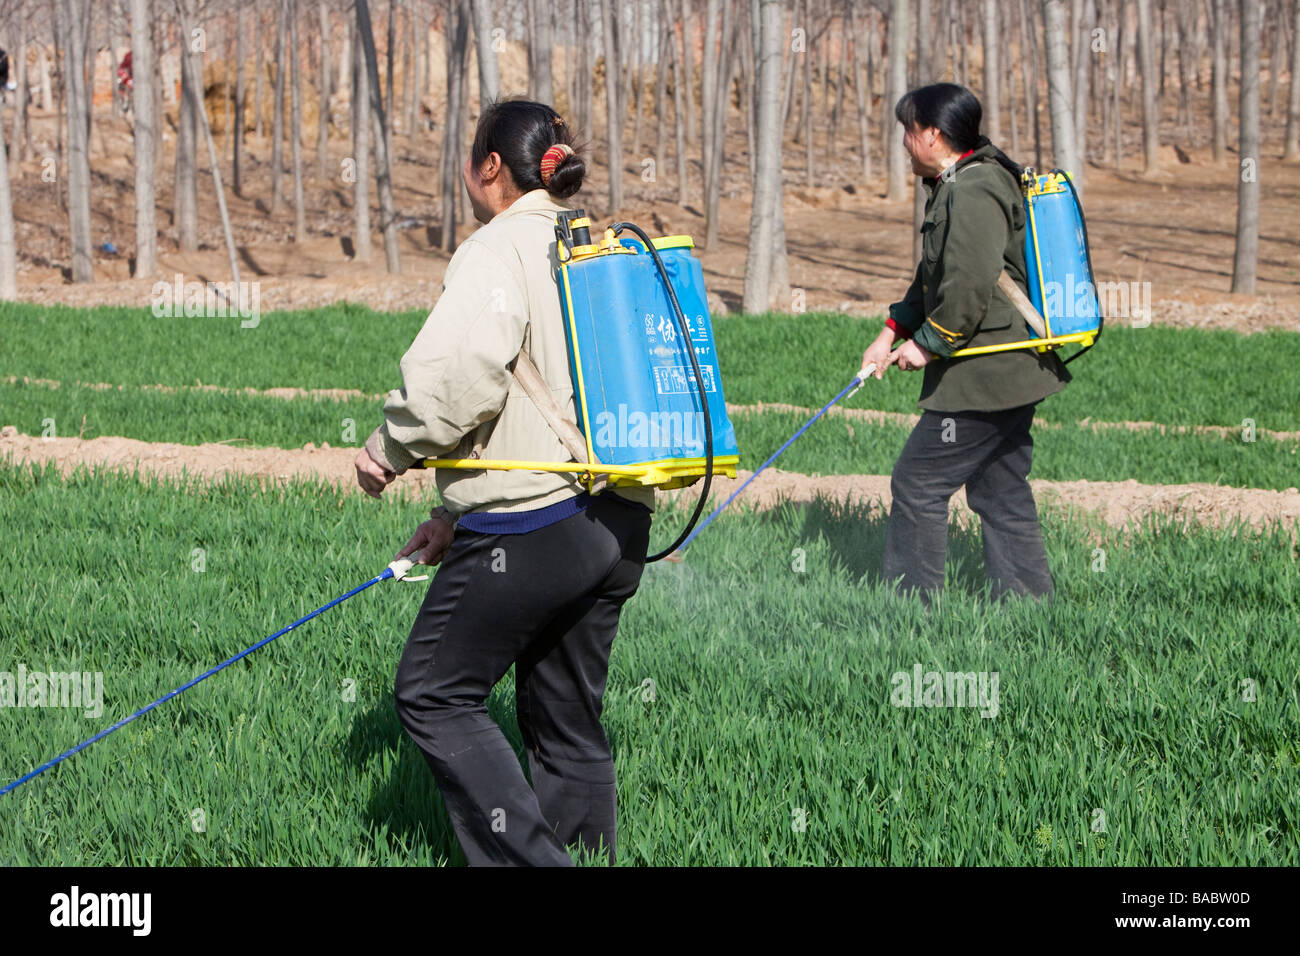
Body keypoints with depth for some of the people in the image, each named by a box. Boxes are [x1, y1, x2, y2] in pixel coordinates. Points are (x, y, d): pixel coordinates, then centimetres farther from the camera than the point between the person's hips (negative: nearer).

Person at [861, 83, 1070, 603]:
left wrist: (929, 344, -13)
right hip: (1009, 370, 11)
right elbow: (936, 276, 26)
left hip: (983, 376, -11)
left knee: (918, 483, -5)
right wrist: (893, 331, 19)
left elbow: (969, 285, -24)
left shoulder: (974, 192, -17)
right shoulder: (957, 186, 17)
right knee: (1001, 493, 13)